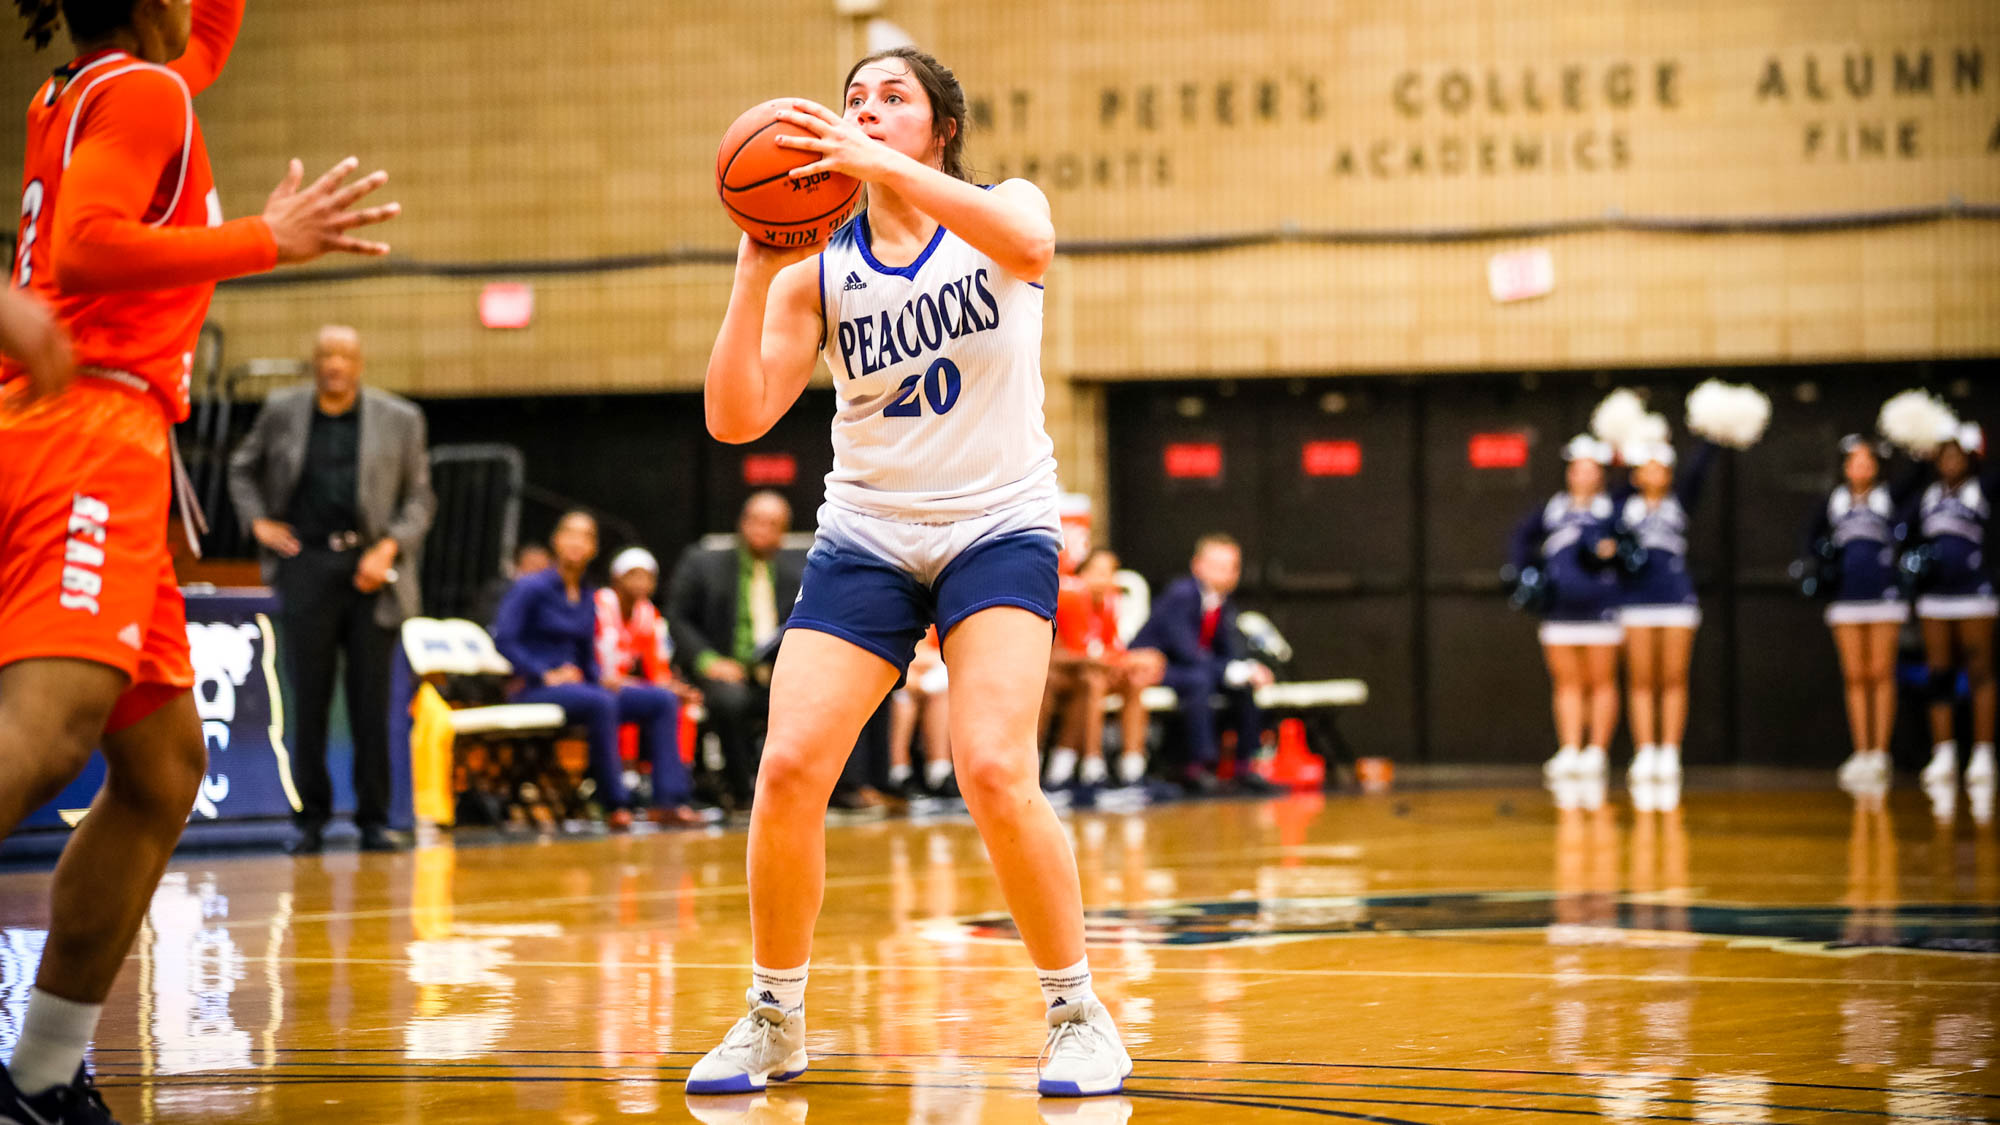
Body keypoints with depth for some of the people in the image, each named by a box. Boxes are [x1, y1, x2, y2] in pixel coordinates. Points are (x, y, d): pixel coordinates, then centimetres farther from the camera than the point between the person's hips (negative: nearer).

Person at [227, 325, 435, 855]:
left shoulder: (399, 419, 6)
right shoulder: (281, 412, 9)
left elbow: (419, 498, 8)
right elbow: (243, 468, 23)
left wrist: (389, 548, -6)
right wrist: (257, 521, 8)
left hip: (370, 571, 0)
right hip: (307, 566, 1)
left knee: (372, 702, -1)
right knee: (309, 700, 0)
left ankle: (374, 819, 7)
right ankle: (311, 819, 8)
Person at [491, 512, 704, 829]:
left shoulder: (587, 598, 16)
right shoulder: (532, 588, -5)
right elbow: (504, 639, -14)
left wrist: (605, 679, 0)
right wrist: (546, 675, -18)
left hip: (579, 683, 8)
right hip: (535, 689, -8)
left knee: (663, 700, -9)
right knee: (601, 703, -38)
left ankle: (667, 800, -17)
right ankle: (615, 805, -32)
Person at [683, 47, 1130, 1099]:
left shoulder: (1003, 207, -2)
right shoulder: (819, 270, 3)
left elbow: (1029, 244, -30)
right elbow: (736, 417, -7)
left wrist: (884, 168, -39)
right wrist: (754, 274, -19)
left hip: (998, 529, -3)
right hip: (866, 533, 3)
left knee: (995, 771, -22)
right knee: (787, 768, -11)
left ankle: (1078, 1013, -4)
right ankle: (774, 1020, 7)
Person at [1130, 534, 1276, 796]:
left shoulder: (1224, 599, 2)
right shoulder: (1181, 594, -22)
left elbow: (1232, 647, 3)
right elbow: (1185, 650, -29)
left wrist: (1249, 668, -19)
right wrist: (1233, 670, -32)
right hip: (1151, 665, -8)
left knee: (1244, 683, -9)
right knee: (1199, 679, -35)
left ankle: (1244, 765, -5)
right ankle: (1200, 766, -33)